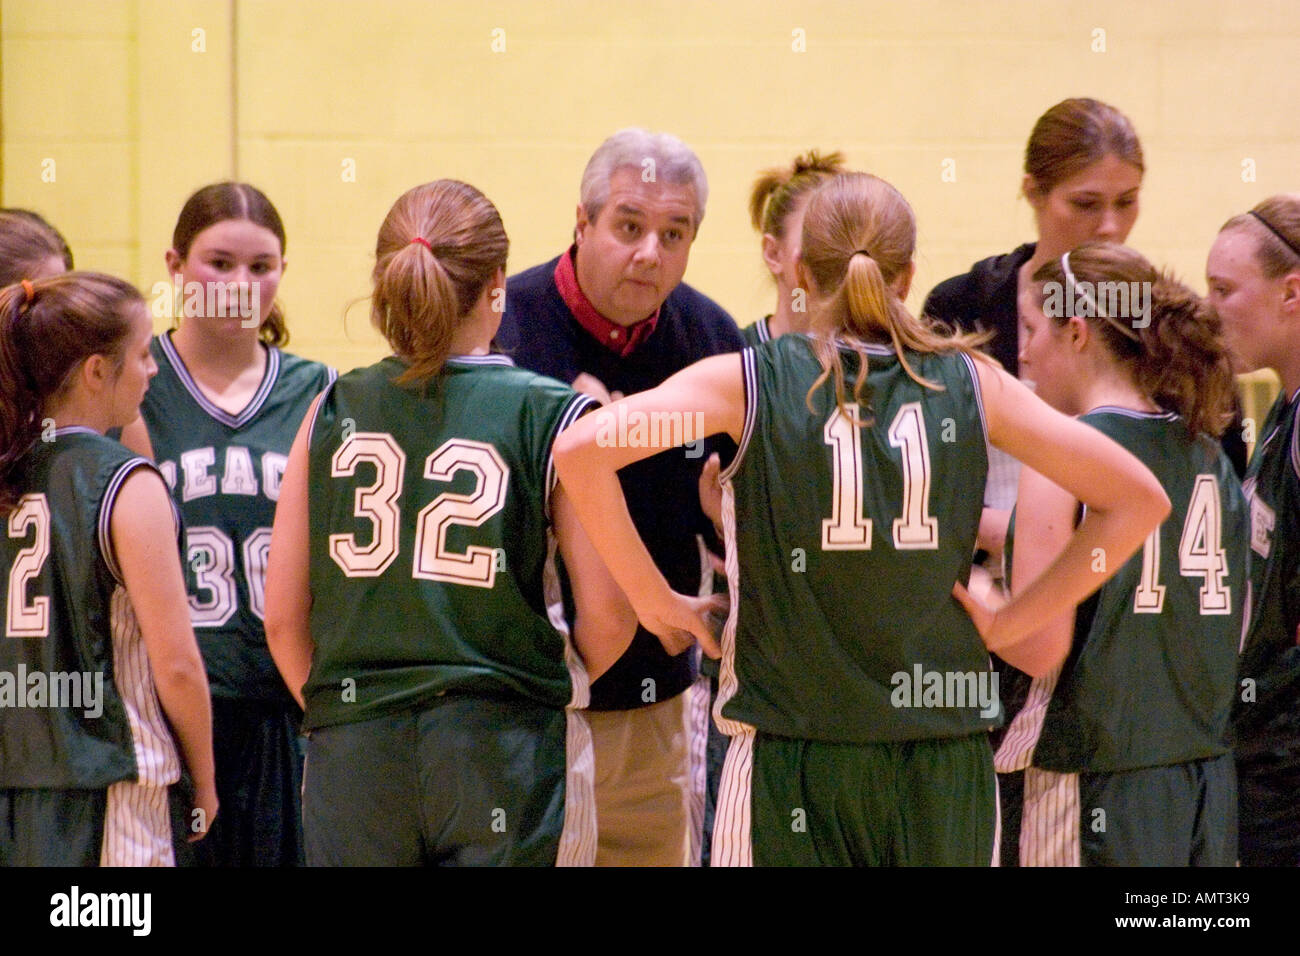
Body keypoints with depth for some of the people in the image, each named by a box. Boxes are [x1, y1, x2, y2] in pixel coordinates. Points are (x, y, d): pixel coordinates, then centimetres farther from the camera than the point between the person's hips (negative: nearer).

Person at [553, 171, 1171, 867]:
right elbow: (1138, 498, 5)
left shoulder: (751, 381, -2)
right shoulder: (969, 385, 4)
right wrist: (1011, 622, 6)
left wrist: (651, 597, -4)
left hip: (793, 758, -2)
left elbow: (579, 449, -14)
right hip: (943, 766, 2)